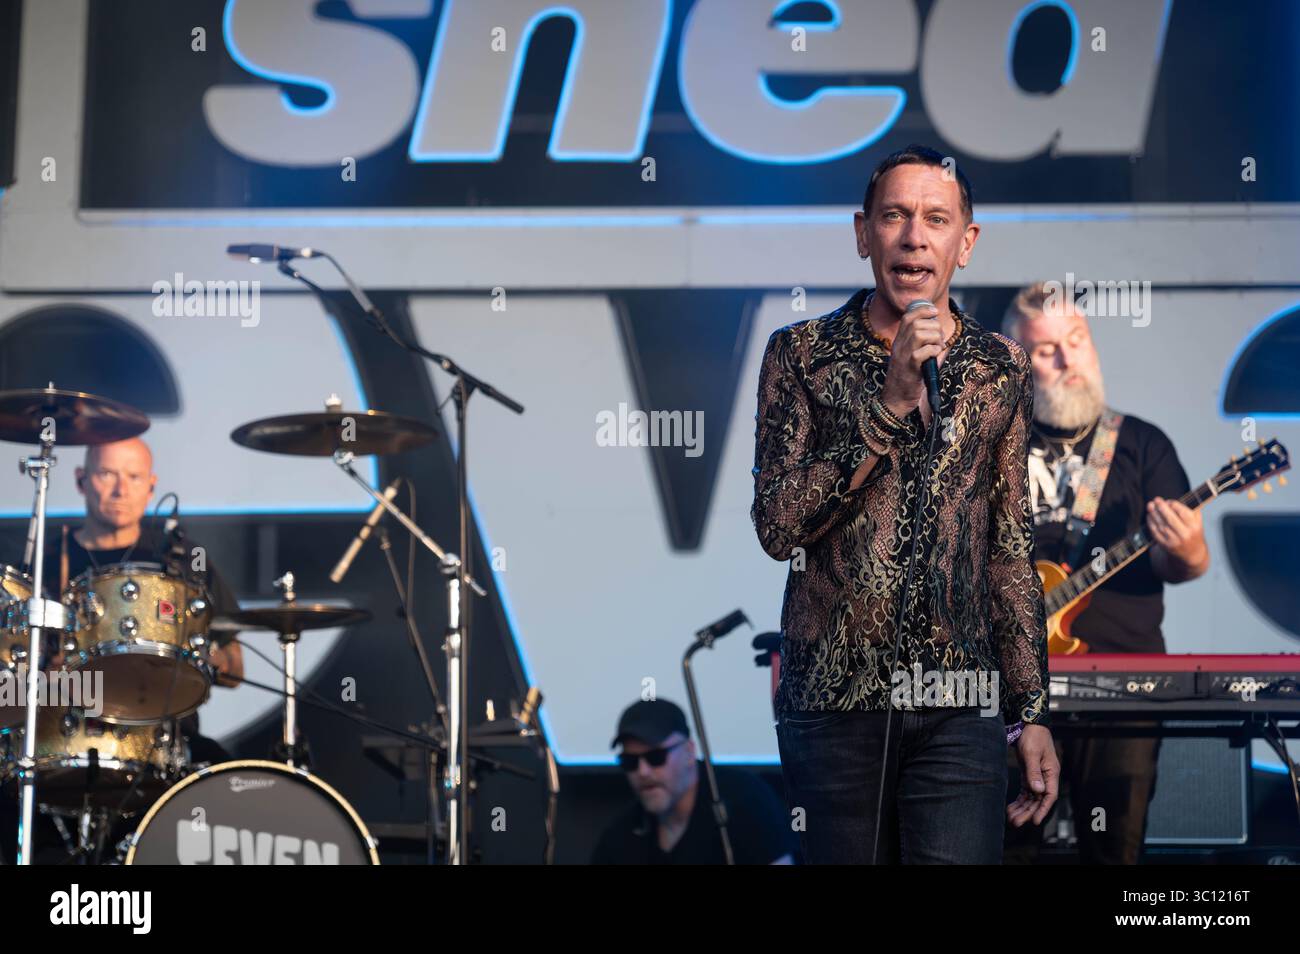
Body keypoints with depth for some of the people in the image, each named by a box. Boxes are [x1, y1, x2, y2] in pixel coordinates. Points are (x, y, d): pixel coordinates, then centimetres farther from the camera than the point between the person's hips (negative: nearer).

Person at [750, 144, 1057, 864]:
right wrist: (890, 401, -18)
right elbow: (778, 528, -10)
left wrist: (1031, 713, 10)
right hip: (832, 701, -1)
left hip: (960, 711, 1)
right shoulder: (801, 354, 1)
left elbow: (1010, 549, 12)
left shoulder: (1000, 369, 8)